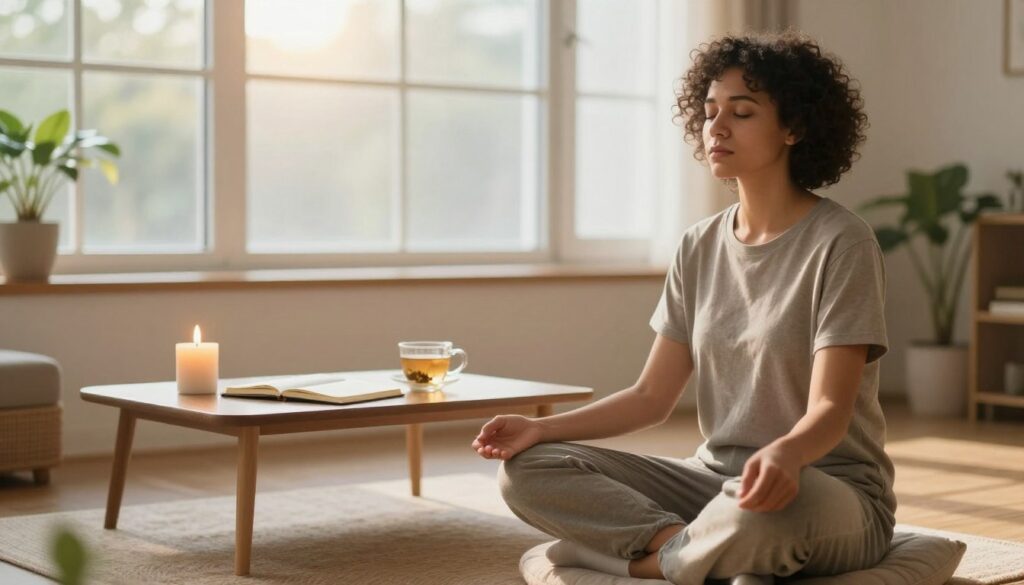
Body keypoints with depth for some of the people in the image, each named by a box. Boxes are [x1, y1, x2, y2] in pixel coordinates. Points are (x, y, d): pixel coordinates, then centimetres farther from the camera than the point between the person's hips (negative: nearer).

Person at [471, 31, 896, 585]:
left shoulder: (840, 242, -11)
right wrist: (541, 428, -9)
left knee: (765, 508, -43)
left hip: (832, 492, -5)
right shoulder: (699, 247, 7)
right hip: (715, 477, 6)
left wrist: (783, 456, -43)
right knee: (527, 469, -11)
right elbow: (652, 396, 7)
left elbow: (830, 411, -20)